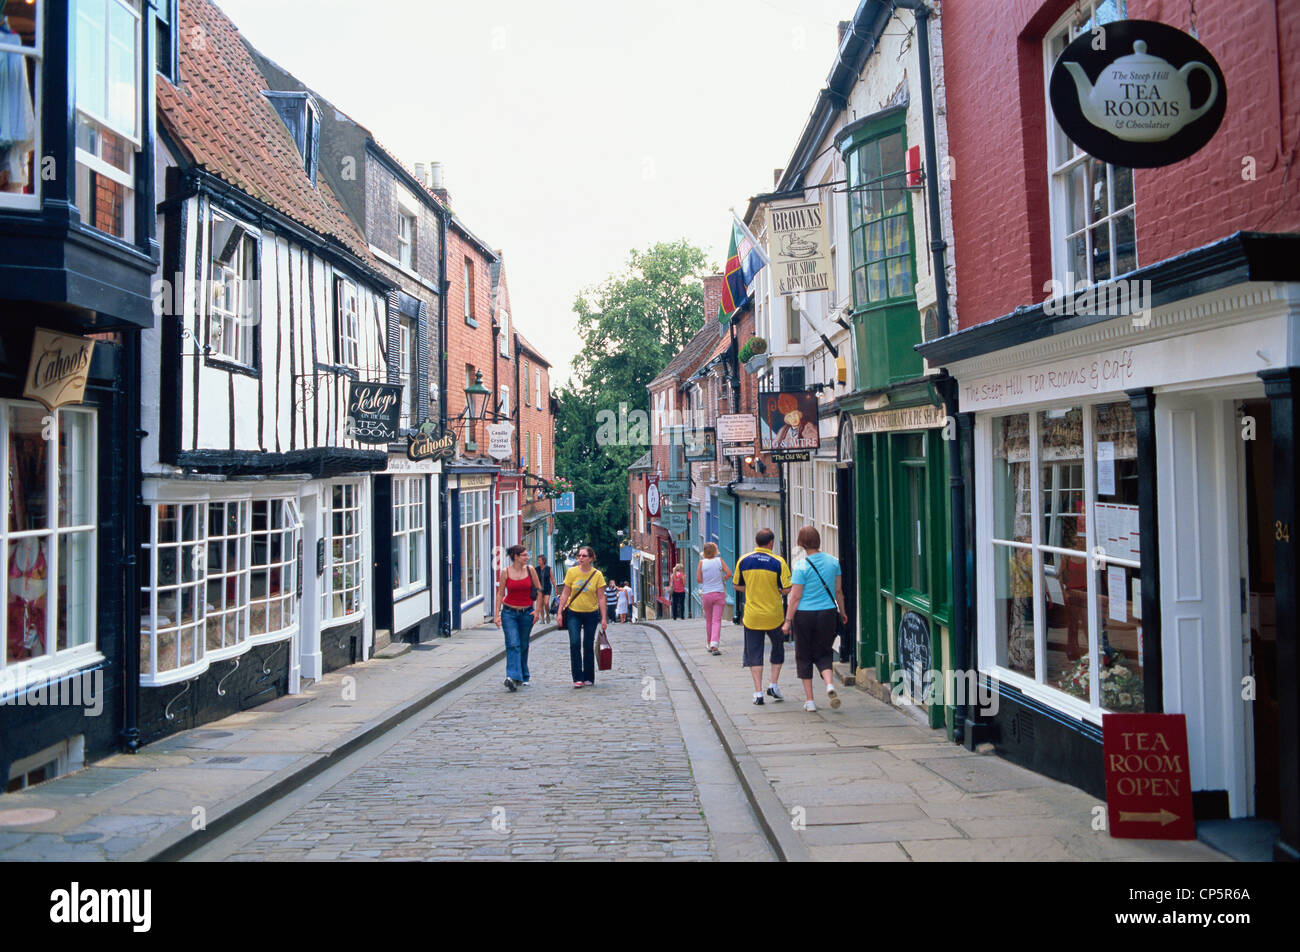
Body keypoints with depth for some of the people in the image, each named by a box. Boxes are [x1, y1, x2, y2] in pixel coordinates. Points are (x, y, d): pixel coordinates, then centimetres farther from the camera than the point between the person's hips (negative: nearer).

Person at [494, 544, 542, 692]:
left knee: (523, 645, 10)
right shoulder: (506, 572, -4)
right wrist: (497, 614, -3)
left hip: (527, 613, 2)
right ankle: (512, 676, -21)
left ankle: (523, 677, 23)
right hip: (509, 612, -2)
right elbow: (500, 593, 1)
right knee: (513, 644, -14)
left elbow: (539, 590, 5)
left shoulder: (530, 569, -1)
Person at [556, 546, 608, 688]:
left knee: (588, 646, 4)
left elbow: (600, 598, -2)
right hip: (574, 613, 0)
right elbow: (565, 594, 2)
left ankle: (589, 677, 17)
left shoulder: (597, 575, -5)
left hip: (591, 614, 0)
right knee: (575, 643, -12)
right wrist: (560, 612, -2)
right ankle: (577, 678, -6)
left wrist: (604, 618, -5)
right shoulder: (572, 572, -3)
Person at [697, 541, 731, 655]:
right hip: (719, 593, -1)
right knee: (717, 620, -4)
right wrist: (722, 579, 11)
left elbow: (698, 579, -5)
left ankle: (709, 644, 25)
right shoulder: (720, 560, -2)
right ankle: (714, 644, -18)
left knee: (708, 620, 16)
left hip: (706, 594, 1)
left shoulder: (702, 562, -3)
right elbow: (729, 573, -8)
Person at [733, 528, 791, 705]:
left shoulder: (743, 561, -2)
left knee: (754, 654, 8)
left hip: (752, 616, 1)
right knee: (778, 648, 20)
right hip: (774, 616, -1)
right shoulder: (778, 562, -9)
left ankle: (758, 692, 5)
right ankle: (773, 685, 15)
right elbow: (787, 589, -10)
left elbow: (737, 586, 7)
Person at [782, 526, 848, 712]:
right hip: (828, 613, 3)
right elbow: (839, 590, 9)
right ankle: (830, 684, -13)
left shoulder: (801, 566, -11)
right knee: (823, 653, 15)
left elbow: (795, 596, -11)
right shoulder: (833, 562, 1)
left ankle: (809, 700, 12)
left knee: (804, 656, 10)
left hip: (804, 615, -3)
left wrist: (788, 620, -5)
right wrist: (842, 612, 22)